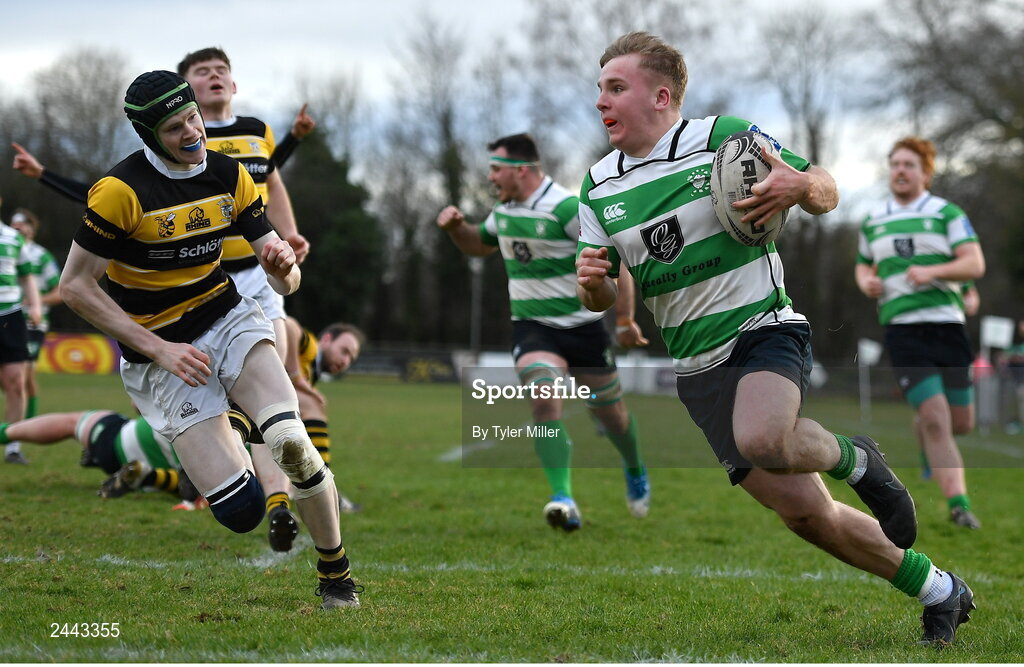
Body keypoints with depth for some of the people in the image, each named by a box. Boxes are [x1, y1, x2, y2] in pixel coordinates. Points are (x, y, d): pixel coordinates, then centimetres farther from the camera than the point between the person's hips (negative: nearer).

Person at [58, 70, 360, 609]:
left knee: (290, 441, -26)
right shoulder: (122, 191, -16)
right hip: (159, 352, -4)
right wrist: (159, 350, -17)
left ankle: (336, 575, -3)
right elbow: (74, 287, -13)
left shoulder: (229, 175, 0)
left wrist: (283, 268, -23)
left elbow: (285, 280, 4)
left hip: (228, 319, 4)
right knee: (241, 512, -14)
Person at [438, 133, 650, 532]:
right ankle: (564, 501, -29)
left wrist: (625, 318, -20)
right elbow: (479, 245, 24)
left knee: (609, 411, 12)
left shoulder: (567, 208, -19)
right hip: (531, 329, 4)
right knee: (545, 404, -22)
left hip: (583, 327, -4)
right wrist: (456, 227, 3)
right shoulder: (504, 210, 4)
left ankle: (635, 471, 44)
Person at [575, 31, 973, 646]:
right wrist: (591, 283, -12)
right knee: (807, 514, -1)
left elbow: (827, 194, 2)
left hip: (764, 331, -4)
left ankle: (853, 458, -3)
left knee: (761, 440, -37)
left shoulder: (726, 136, -6)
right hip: (697, 368, 4)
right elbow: (602, 297, 12)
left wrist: (802, 185, -22)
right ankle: (938, 590, 18)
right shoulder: (598, 188, 6)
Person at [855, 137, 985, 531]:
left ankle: (923, 440, 42)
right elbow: (863, 266, 27)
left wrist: (933, 272, -21)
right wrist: (866, 282, 4)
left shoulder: (947, 214, 4)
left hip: (947, 324, 0)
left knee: (961, 422, 7)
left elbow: (975, 264, -5)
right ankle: (959, 504, -13)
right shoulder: (873, 222, 14)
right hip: (901, 329, 0)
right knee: (935, 418, -15)